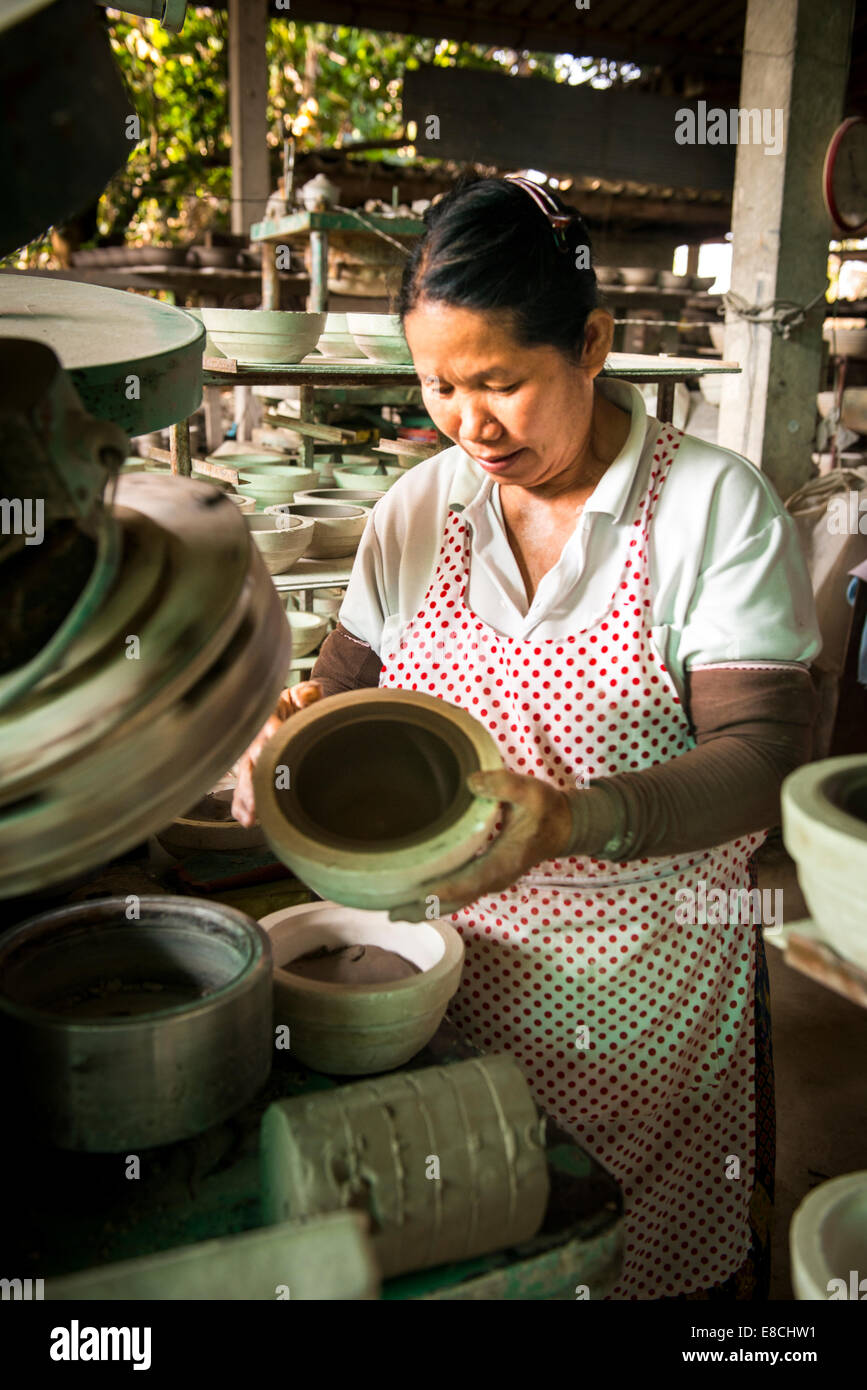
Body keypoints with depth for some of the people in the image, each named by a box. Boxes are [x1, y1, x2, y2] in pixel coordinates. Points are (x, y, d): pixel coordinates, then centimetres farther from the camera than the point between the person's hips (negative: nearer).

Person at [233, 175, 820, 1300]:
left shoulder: (714, 502, -10)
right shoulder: (417, 511, 3)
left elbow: (764, 754, -15)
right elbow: (350, 683, 10)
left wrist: (577, 819, -32)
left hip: (648, 968, -2)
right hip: (446, 953, 3)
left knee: (655, 1247, 12)